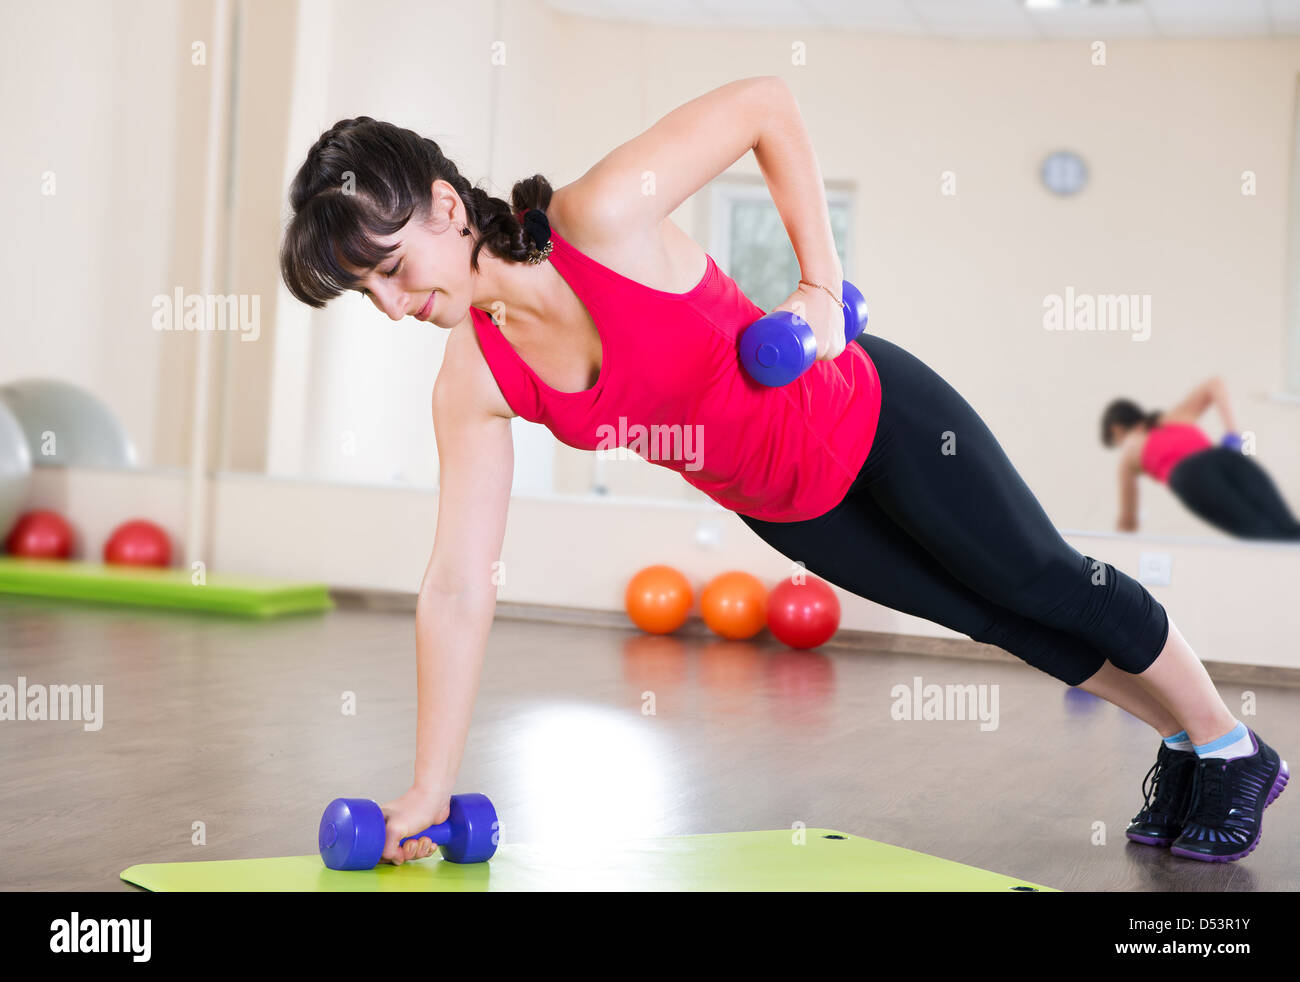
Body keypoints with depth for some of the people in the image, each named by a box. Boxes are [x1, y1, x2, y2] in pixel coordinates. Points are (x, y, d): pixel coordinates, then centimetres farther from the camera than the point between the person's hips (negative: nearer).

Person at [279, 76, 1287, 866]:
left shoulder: (604, 217, -31)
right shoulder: (473, 385, -15)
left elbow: (768, 102, -22)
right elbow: (459, 589, -14)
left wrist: (821, 283, -23)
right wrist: (430, 789, -15)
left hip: (875, 421, -5)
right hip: (783, 507, 5)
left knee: (1047, 585, 13)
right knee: (1002, 622, 21)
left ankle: (1234, 749, 41)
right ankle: (1183, 753, 47)